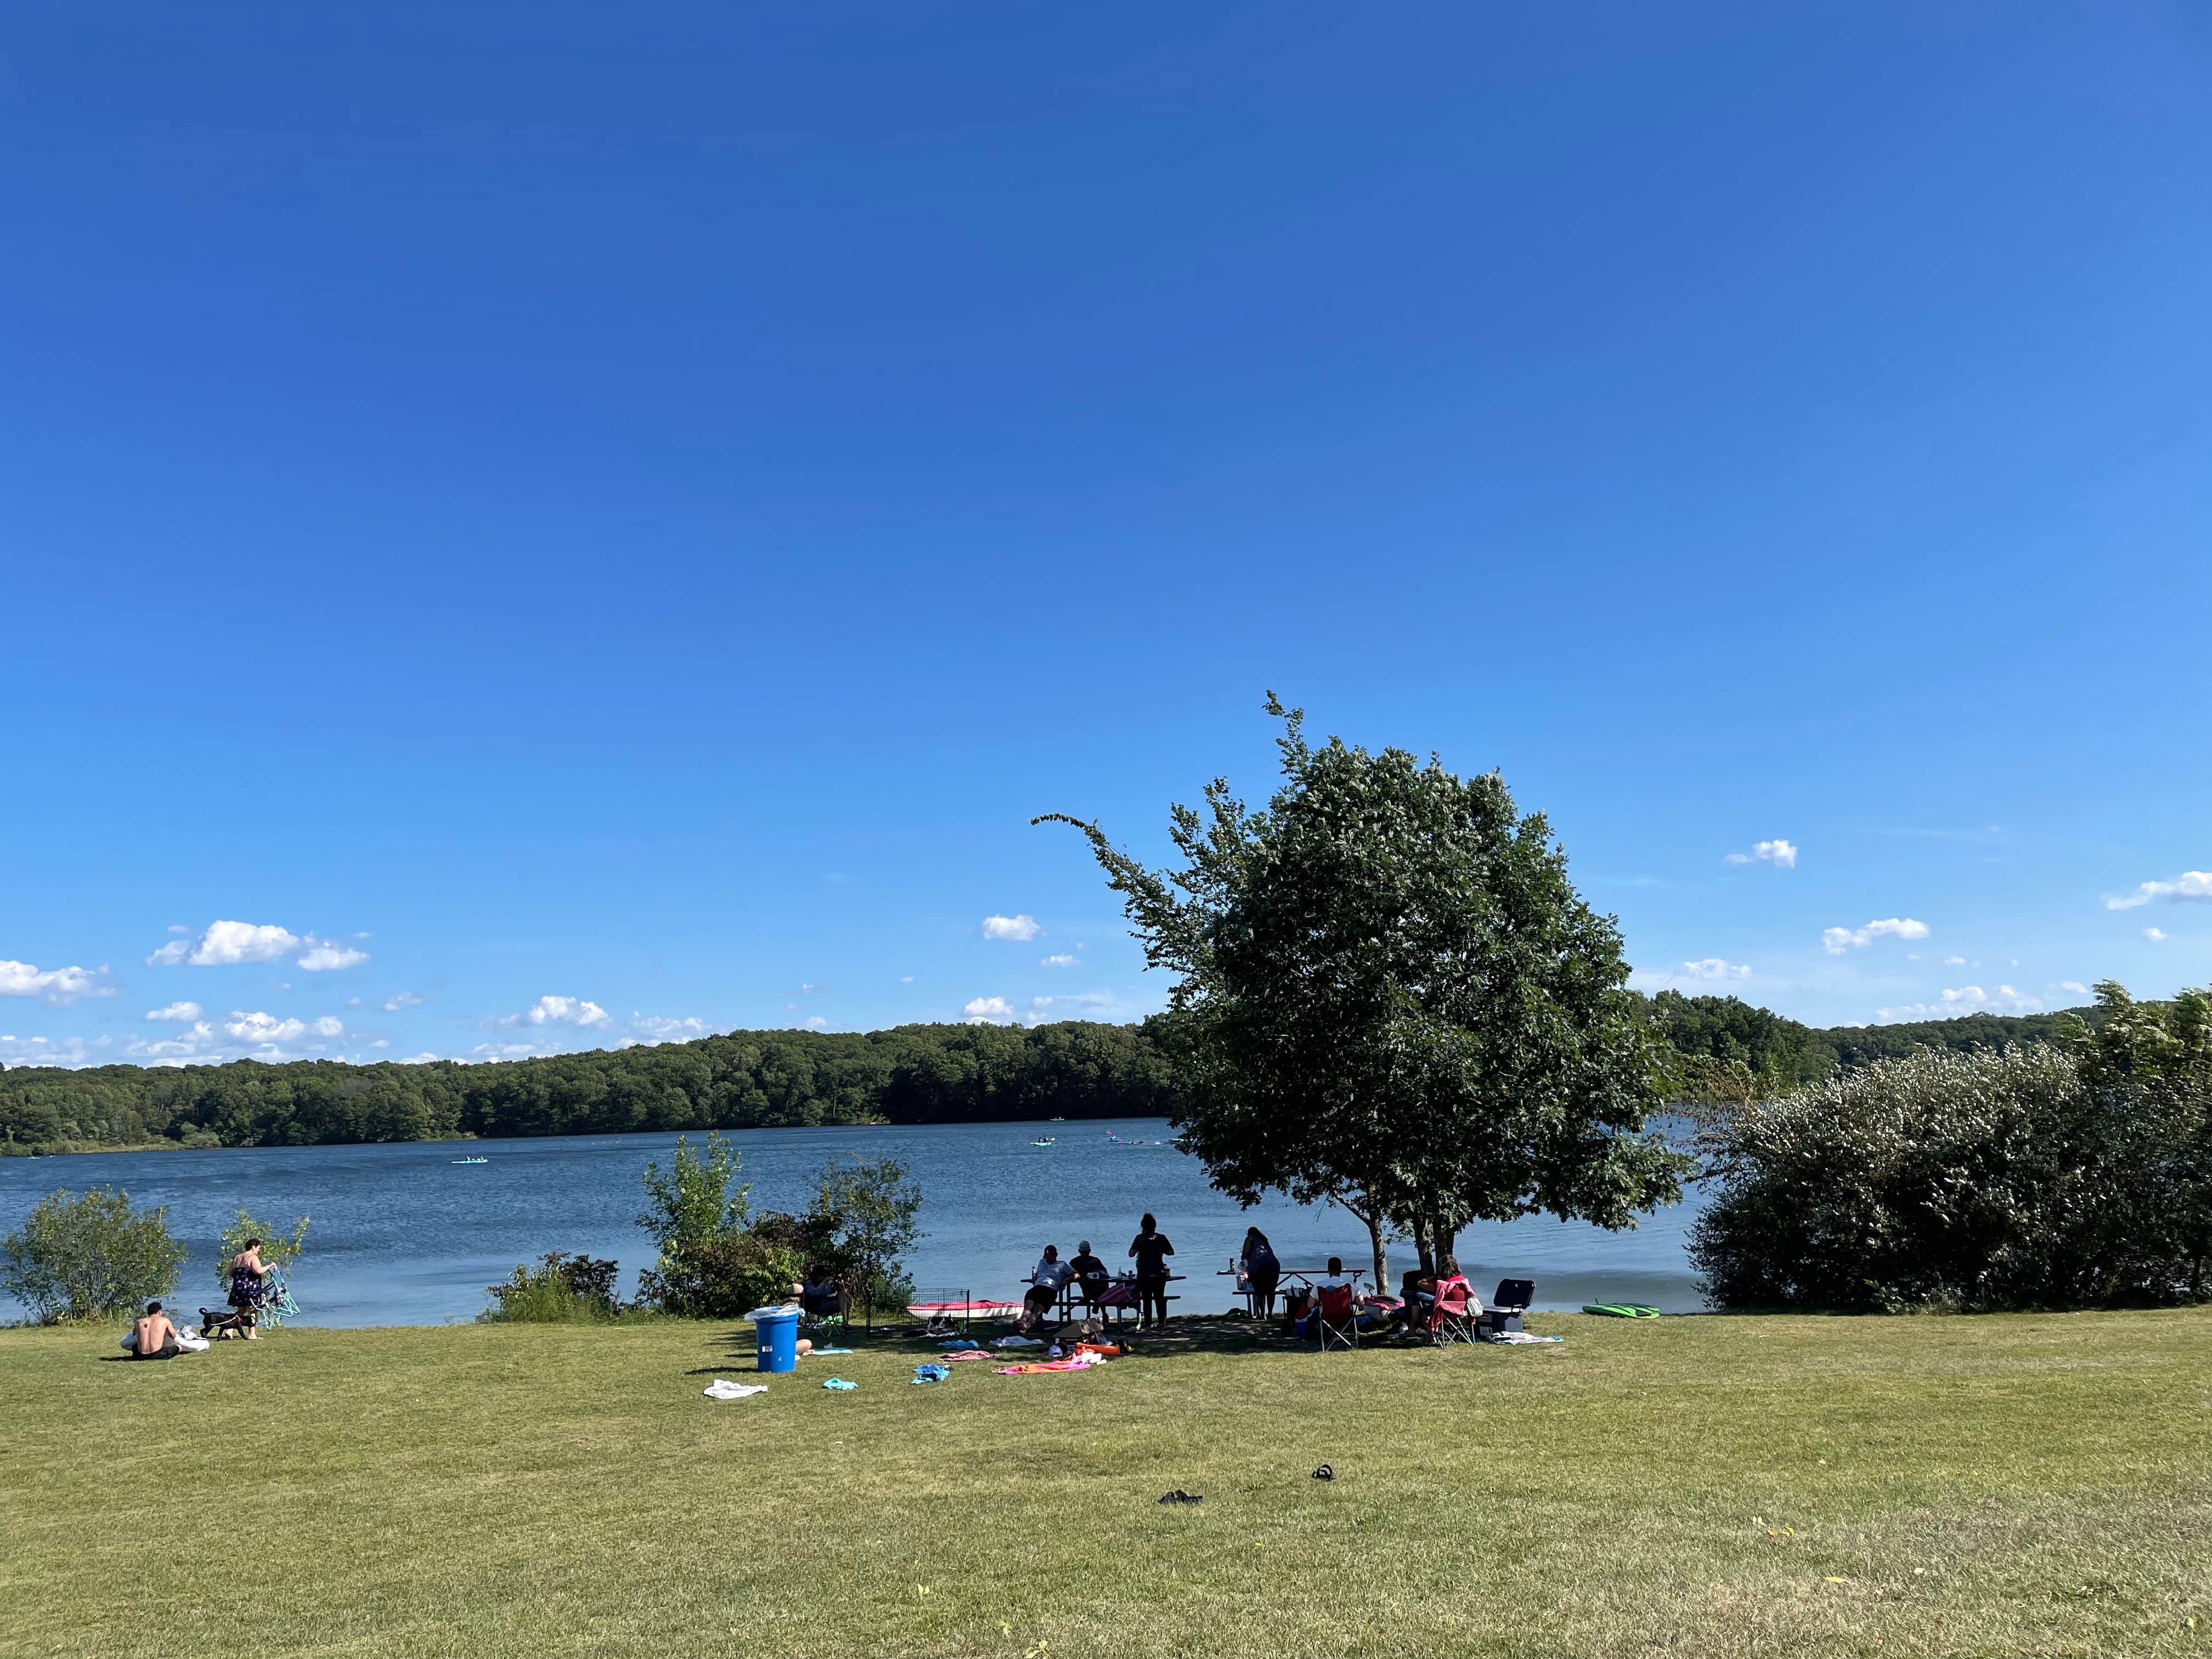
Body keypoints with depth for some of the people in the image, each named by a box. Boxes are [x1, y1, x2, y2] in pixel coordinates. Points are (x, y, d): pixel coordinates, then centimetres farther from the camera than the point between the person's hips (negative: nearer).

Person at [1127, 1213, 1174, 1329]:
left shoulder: (1140, 1238, -6)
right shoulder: (1161, 1238, -2)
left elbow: (1131, 1254, -8)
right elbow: (1171, 1252, 4)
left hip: (1144, 1275, -1)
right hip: (1159, 1275, 1)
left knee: (1146, 1300, 5)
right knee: (1160, 1299, 12)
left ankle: (1148, 1323, 2)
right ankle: (1161, 1322, 10)